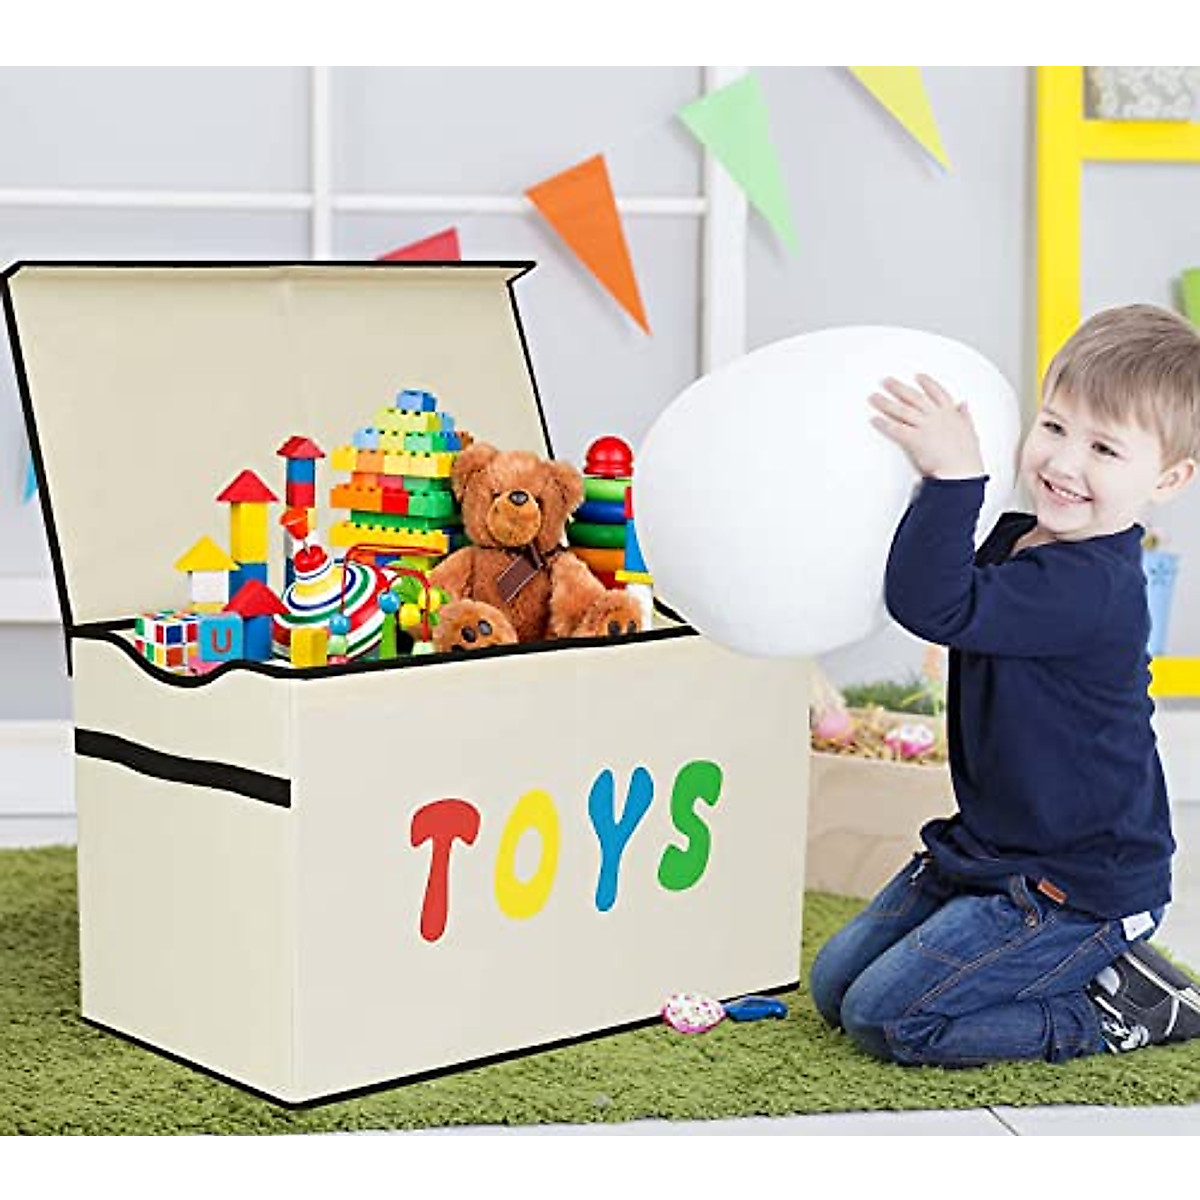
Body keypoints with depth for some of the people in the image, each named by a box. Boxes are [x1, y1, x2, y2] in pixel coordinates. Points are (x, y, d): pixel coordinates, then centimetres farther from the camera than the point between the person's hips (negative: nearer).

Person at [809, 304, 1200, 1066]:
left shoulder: (1093, 586, -27)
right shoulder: (1020, 541, 3)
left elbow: (938, 605, -39)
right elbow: (936, 592, 25)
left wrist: (954, 476, -43)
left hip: (1079, 883, -10)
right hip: (989, 848, 10)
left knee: (885, 1018, -12)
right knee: (833, 984, 13)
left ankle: (1116, 1010, 1)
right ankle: (1081, 963, 16)